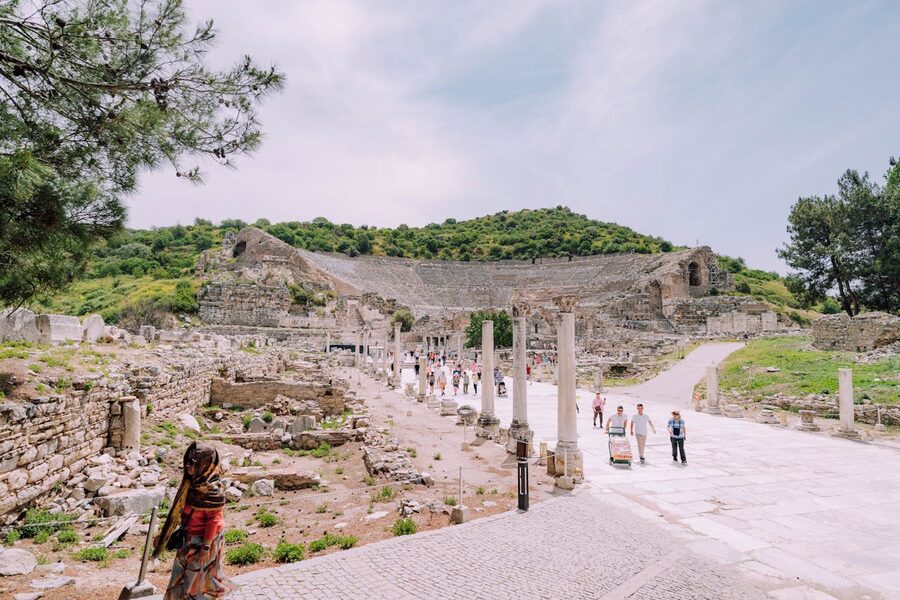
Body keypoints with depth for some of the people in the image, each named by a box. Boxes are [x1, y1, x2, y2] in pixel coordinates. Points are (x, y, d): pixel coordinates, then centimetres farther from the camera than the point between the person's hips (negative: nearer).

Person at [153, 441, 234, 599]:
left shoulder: (213, 489, -29)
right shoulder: (191, 482, -4)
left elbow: (213, 520, -24)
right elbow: (180, 510, 8)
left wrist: (205, 547, -20)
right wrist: (164, 533, 13)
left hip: (203, 539, -8)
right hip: (188, 537, 8)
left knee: (195, 577, 12)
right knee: (183, 574, 24)